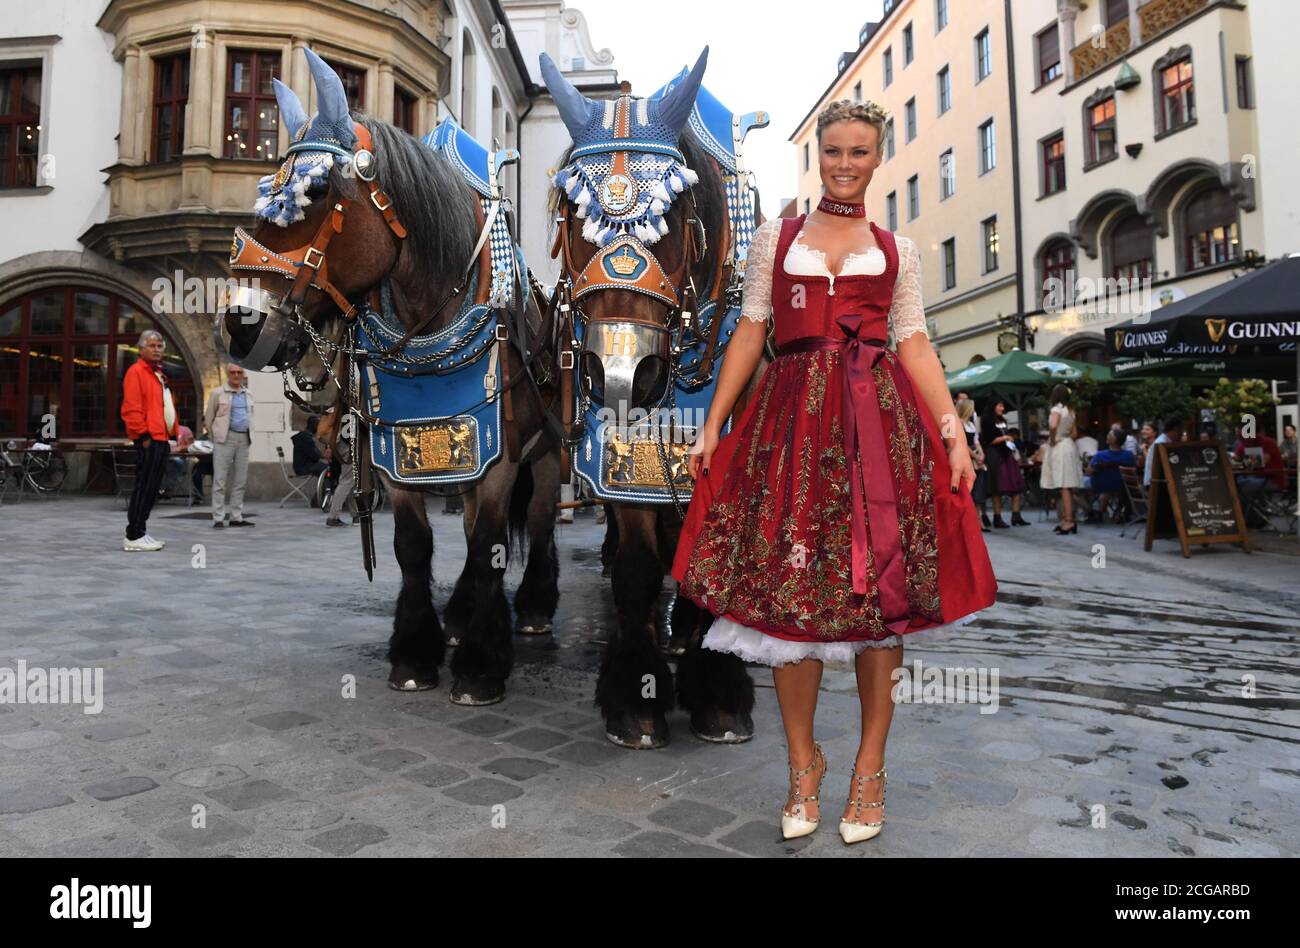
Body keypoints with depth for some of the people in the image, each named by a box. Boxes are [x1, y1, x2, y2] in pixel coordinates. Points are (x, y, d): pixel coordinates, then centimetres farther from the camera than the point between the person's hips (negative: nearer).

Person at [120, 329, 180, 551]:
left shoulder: (159, 374, 22)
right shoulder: (136, 372, -7)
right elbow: (131, 408, -14)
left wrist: (173, 434, 18)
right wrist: (143, 435, -17)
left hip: (162, 439, 9)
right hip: (148, 441, -9)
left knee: (152, 488, 11)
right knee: (144, 487, -8)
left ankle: (140, 533, 18)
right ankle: (133, 537, -4)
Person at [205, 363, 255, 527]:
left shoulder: (248, 395, 16)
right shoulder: (218, 393, 3)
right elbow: (208, 418, 6)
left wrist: (250, 435, 11)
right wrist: (217, 435, 7)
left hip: (244, 439, 5)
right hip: (225, 438, -5)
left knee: (240, 480, 6)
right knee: (220, 479, -5)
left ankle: (236, 517, 12)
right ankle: (218, 518, -3)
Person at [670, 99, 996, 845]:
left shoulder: (898, 250, 16)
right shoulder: (776, 237, 15)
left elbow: (915, 343, 9)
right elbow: (750, 333, 10)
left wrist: (955, 434, -2)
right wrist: (713, 426, 3)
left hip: (881, 421, 1)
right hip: (794, 418, 0)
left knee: (880, 588, -2)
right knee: (790, 588, -3)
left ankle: (872, 767, 13)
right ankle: (803, 763, 14)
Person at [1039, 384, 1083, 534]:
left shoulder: (1057, 409, -11)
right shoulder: (1070, 411, 14)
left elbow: (1053, 426, -29)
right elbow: (1073, 433, 20)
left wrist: (1052, 440, -15)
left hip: (1059, 447, -8)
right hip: (1069, 446, 8)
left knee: (1064, 486, -9)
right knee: (1068, 487, 10)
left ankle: (1068, 521, -11)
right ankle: (1068, 519, 14)